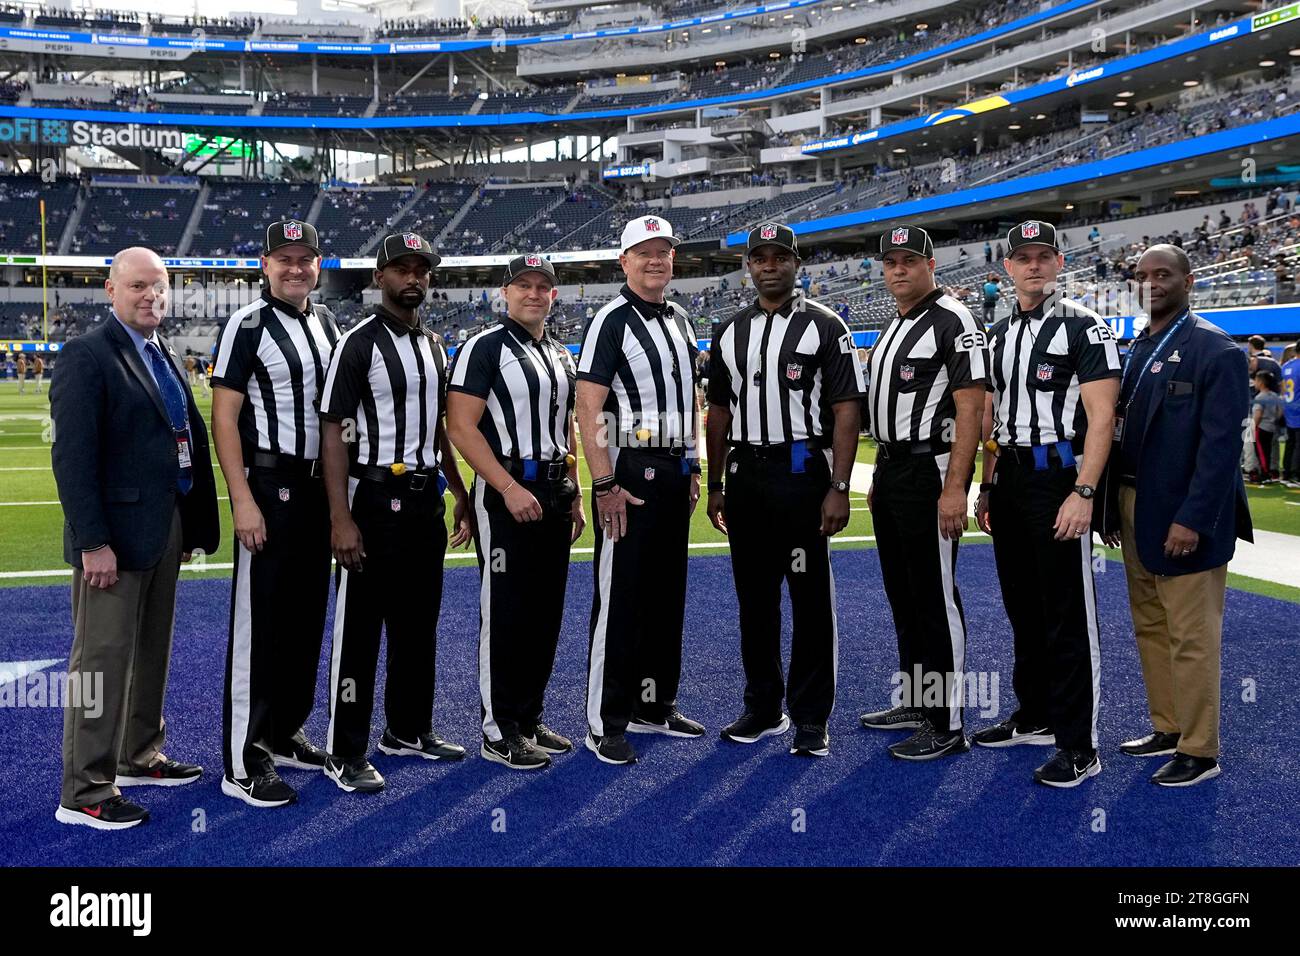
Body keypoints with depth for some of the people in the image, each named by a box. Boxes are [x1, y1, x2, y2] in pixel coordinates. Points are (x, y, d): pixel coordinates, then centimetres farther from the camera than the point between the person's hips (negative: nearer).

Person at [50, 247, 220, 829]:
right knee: (103, 660, -1)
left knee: (152, 652, 17)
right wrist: (93, 543, -21)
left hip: (166, 530, 8)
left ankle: (139, 757, 33)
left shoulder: (163, 357, 13)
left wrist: (191, 526, 11)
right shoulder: (88, 356, -11)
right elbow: (72, 457, -17)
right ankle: (84, 794, 10)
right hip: (115, 534, -8)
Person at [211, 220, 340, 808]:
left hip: (317, 485, 7)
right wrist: (243, 500, -19)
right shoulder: (248, 325, -7)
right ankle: (244, 763, 3)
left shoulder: (327, 324, 12)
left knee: (307, 616, 13)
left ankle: (285, 734, 27)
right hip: (268, 487, -7)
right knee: (260, 622, -4)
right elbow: (224, 416, -11)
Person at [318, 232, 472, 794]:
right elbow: (334, 434, -13)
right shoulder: (359, 343, -8)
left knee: (419, 621, 14)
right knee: (360, 625, -1)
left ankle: (408, 730, 29)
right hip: (376, 499, -7)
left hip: (426, 499, 7)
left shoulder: (434, 347, 14)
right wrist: (341, 519, -20)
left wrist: (461, 497, 17)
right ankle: (345, 753, 8)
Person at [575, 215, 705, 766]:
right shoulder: (612, 321, -9)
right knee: (619, 599, -4)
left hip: (675, 471, 8)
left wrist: (692, 467, 17)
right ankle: (604, 724, 4)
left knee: (668, 592, 13)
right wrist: (605, 485, -20)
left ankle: (654, 705, 26)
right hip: (631, 471, -8)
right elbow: (588, 407, -15)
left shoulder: (679, 320, 15)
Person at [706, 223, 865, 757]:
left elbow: (846, 411, -7)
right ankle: (762, 708, 23)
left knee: (811, 599, 0)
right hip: (745, 474, 5)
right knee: (754, 596, 11)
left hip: (802, 471, -5)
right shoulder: (729, 333, 12)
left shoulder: (824, 327, -2)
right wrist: (715, 485, 13)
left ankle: (811, 718, 10)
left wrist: (838, 488, -14)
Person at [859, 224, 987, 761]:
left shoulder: (952, 321, -11)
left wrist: (954, 488, -24)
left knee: (935, 599, -4)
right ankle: (915, 702, 29)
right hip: (889, 471, 9)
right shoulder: (892, 328, 16)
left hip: (929, 470, -9)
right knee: (902, 594, 16)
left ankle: (946, 725, 4)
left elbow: (970, 409, -18)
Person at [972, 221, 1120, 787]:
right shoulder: (998, 335, 14)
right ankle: (1035, 717, 29)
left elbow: (1100, 417, -14)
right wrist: (986, 488, 16)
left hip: (1058, 478, -7)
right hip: (1009, 480, 7)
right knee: (1022, 606, 15)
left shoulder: (1085, 328, -7)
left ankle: (1078, 746, 4)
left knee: (1069, 614, -4)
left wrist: (1083, 493, -22)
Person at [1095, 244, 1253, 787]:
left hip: (1181, 519, -7)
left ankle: (1199, 751, 12)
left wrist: (1193, 520, -20)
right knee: (1150, 628, 15)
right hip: (1133, 511, 7)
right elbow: (1120, 429, 9)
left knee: (1191, 637, 0)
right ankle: (1167, 728, 29)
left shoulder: (1215, 350, -10)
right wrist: (1111, 510, 4)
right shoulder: (1132, 352, 11)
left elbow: (1221, 443, -15)